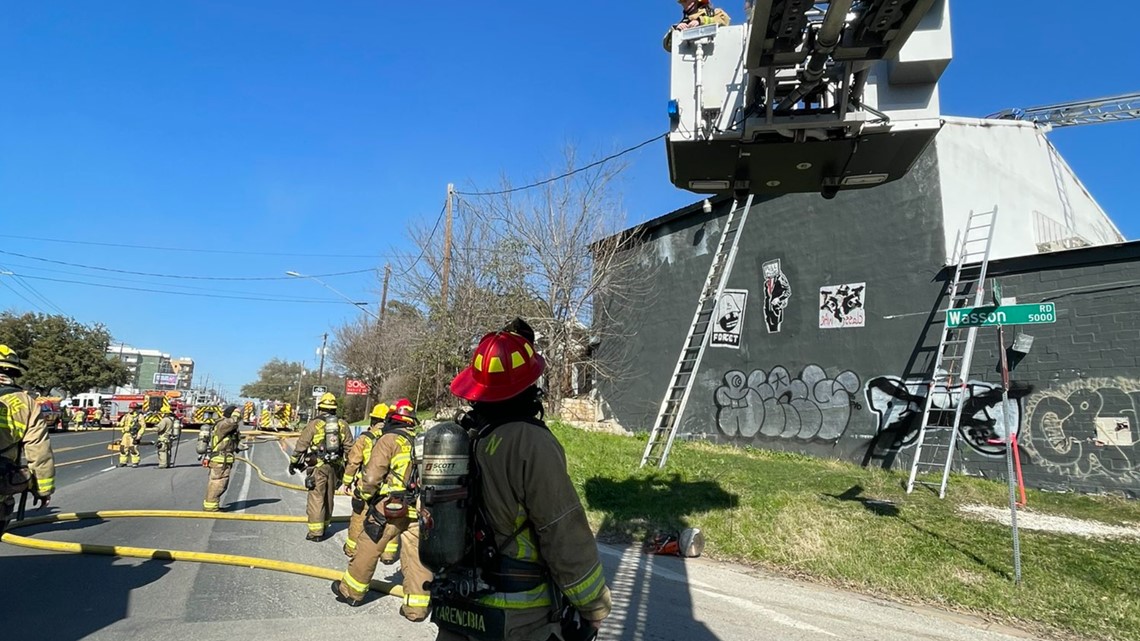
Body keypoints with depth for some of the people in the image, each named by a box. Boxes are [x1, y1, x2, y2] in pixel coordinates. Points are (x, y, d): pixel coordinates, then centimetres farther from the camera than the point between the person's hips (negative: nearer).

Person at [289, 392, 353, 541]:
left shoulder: (314, 424, -7)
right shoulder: (342, 425, 3)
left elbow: (301, 445, -3)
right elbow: (349, 447, 7)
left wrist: (294, 462, 9)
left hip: (318, 466, -4)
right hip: (335, 466, 4)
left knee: (316, 498, 0)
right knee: (329, 497, 16)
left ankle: (316, 532, 0)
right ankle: (325, 526, 27)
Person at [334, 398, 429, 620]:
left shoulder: (389, 439, -8)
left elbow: (372, 476, -12)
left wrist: (363, 494, 7)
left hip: (390, 508, -4)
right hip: (417, 510, 5)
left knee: (368, 549, 13)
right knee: (415, 556, 8)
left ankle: (351, 591, 29)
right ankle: (417, 606, 12)